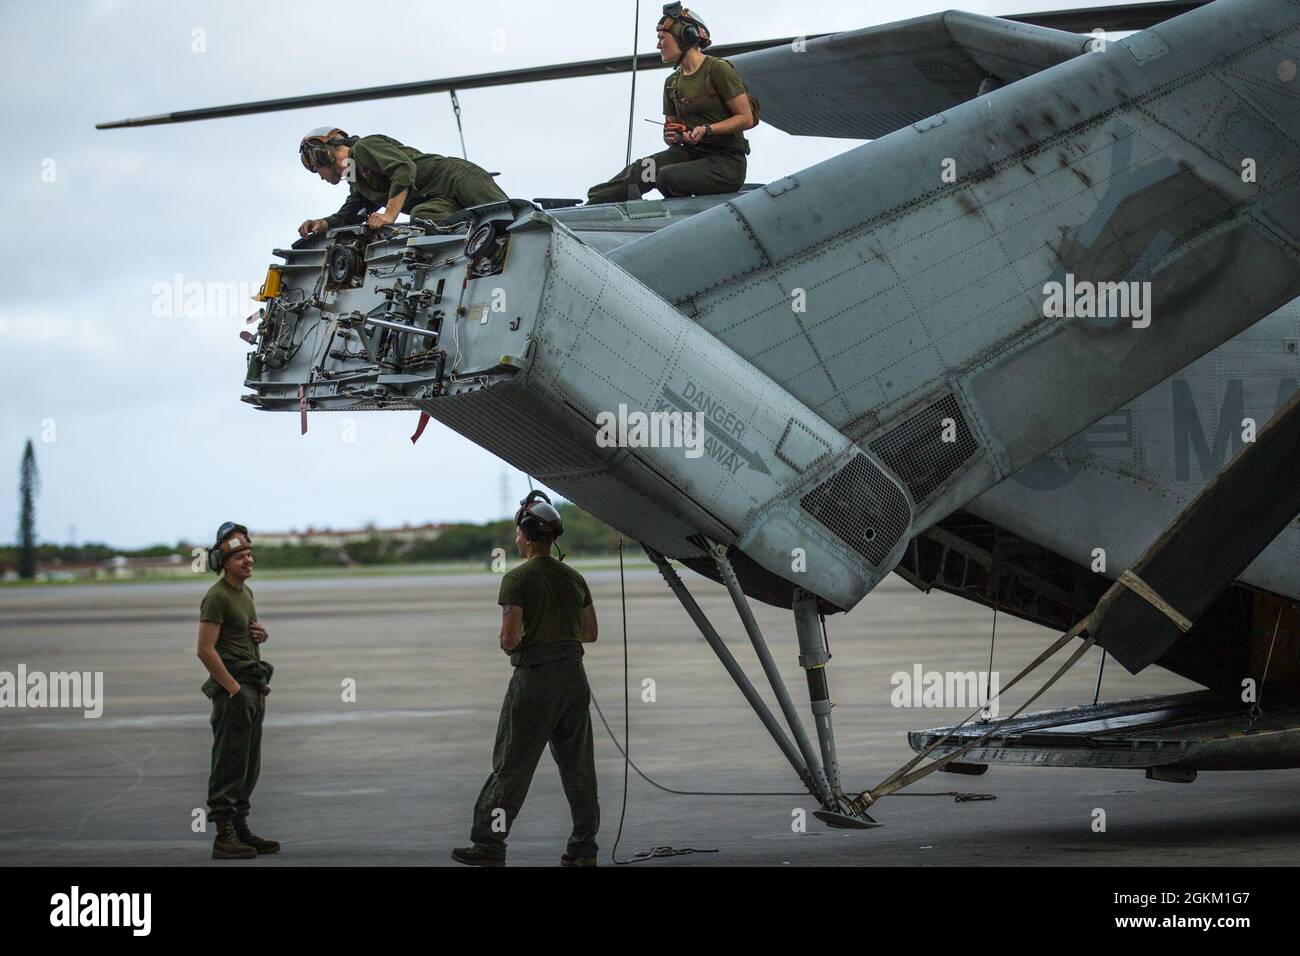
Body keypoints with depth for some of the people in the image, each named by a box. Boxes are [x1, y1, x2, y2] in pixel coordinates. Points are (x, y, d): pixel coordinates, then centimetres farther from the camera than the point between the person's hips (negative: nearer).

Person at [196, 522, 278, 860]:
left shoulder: (245, 592, 16)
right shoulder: (217, 596, -13)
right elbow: (205, 650, -18)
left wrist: (261, 634, 7)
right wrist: (234, 689, -19)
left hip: (254, 688, 9)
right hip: (231, 686, -9)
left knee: (249, 766, 12)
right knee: (229, 765, -9)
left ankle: (241, 830, 19)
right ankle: (224, 837, -8)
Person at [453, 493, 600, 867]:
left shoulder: (517, 579, -11)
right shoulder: (573, 578, 8)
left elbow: (510, 638, -15)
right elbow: (590, 632, 14)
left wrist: (508, 644, 6)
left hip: (534, 678, -5)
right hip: (573, 675, 5)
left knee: (511, 765, 1)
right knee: (577, 763, 9)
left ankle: (489, 846, 6)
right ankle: (584, 848, 12)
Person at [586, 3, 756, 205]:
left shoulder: (718, 69, -9)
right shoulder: (672, 83, 14)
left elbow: (746, 118, -10)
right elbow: (671, 134, 18)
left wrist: (706, 130, -21)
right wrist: (671, 137, -7)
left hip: (728, 161, -5)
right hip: (691, 153, 5)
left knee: (668, 177, -32)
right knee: (640, 169, -20)